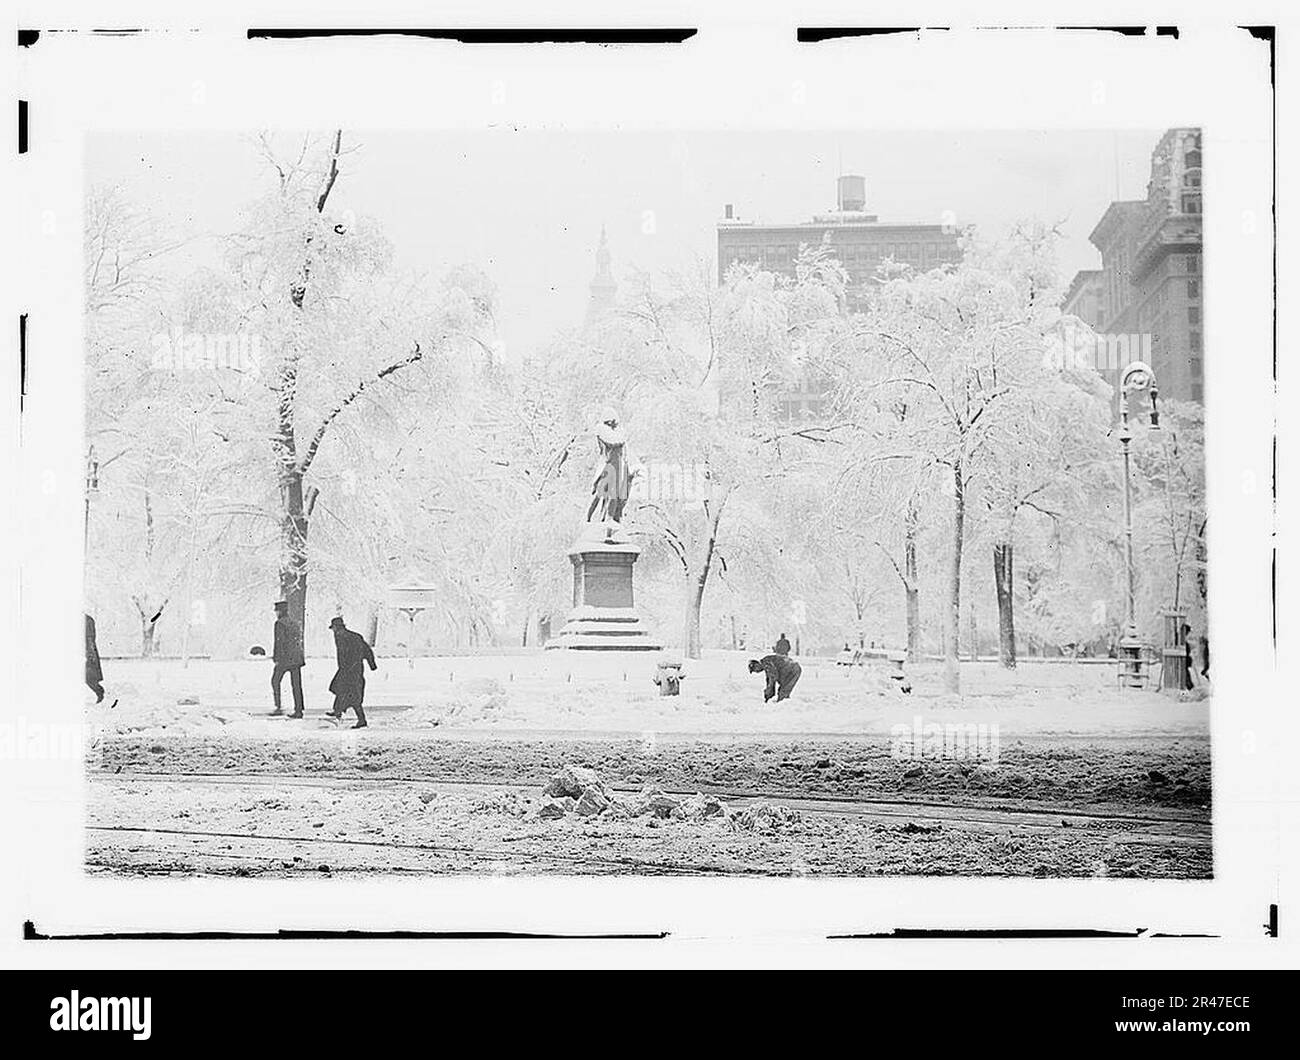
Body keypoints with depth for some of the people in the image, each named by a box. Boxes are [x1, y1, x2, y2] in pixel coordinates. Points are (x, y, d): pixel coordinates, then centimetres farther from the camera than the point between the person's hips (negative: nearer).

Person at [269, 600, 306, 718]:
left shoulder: (280, 623, -8)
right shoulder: (295, 624, 15)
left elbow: (279, 642, -14)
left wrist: (276, 658, -14)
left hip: (284, 659, -7)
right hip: (297, 658, 7)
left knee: (275, 681, 7)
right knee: (296, 685, 5)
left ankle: (278, 708, 0)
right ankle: (298, 710, 2)